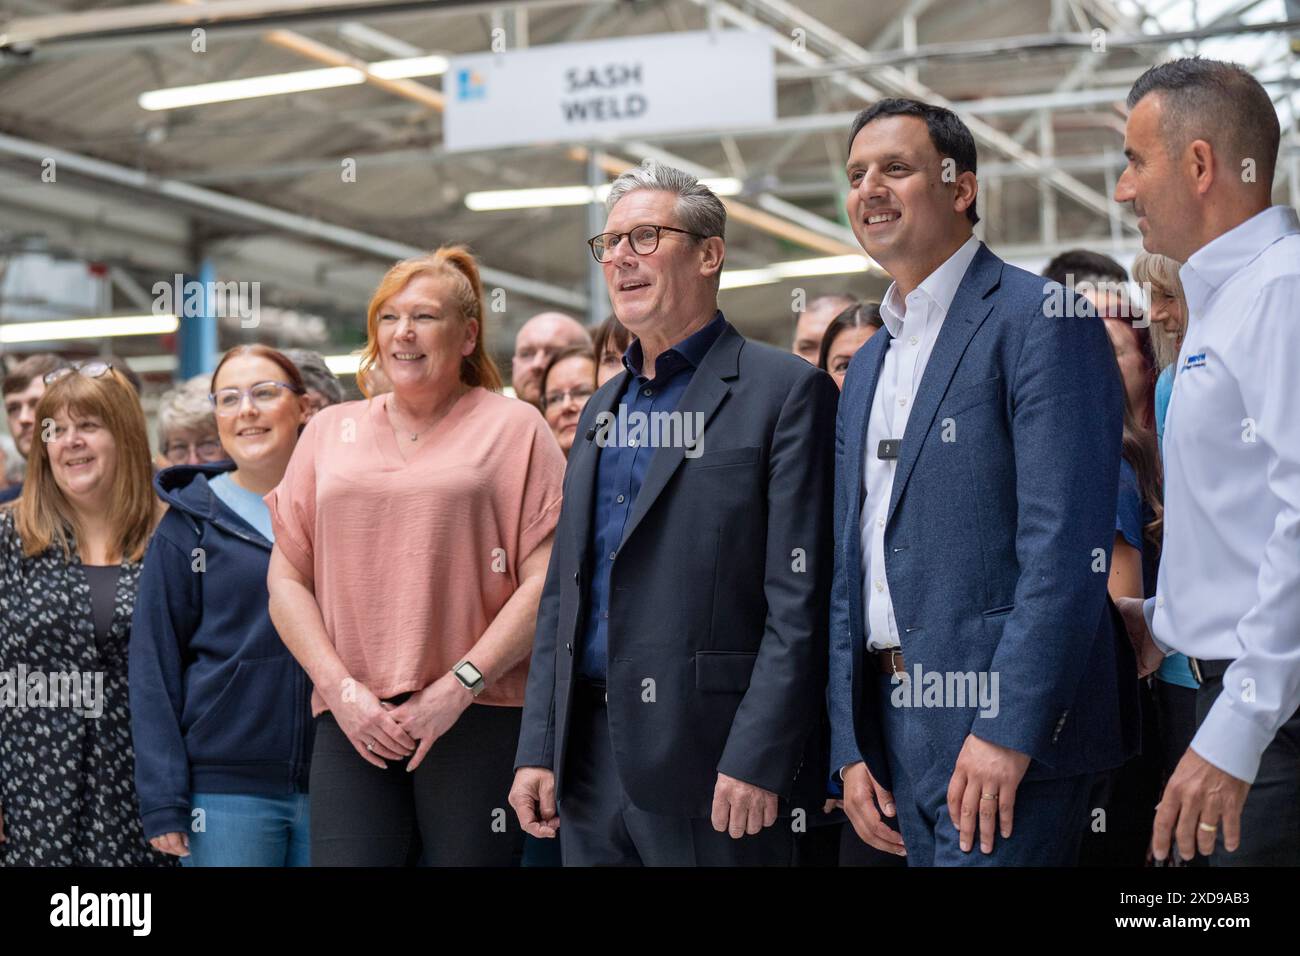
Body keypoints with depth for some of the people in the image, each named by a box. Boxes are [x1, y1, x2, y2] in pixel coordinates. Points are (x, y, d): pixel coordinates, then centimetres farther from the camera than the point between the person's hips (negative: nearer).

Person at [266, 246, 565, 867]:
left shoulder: (514, 428, 6)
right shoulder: (329, 431, 16)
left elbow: (547, 580, -2)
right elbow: (287, 580, 12)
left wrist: (458, 687, -10)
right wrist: (342, 689, -2)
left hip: (478, 719, -2)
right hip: (351, 723, 2)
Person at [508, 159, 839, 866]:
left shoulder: (785, 392, -4)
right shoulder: (603, 409, 18)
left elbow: (799, 602, -11)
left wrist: (756, 760, -18)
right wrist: (538, 749, 10)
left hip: (711, 762, -6)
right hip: (590, 756, 7)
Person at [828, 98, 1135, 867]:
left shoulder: (1039, 321, -8)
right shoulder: (868, 367, 18)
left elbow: (1065, 546, -16)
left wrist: (1009, 729, -21)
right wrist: (851, 747, 11)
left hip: (1009, 720, -7)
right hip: (899, 725, 8)